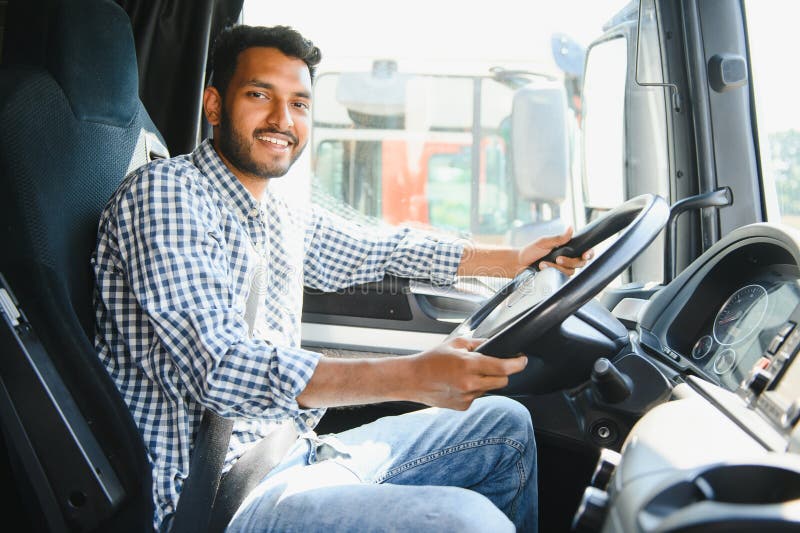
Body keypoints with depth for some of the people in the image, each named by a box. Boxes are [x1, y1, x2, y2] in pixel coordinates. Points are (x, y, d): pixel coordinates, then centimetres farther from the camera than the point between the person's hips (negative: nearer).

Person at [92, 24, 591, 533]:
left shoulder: (285, 218, 13)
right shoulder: (163, 192, -14)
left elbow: (381, 249, 28)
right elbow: (222, 370, -26)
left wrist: (515, 258, 23)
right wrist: (414, 376, -33)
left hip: (295, 455, 9)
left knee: (506, 425, 14)